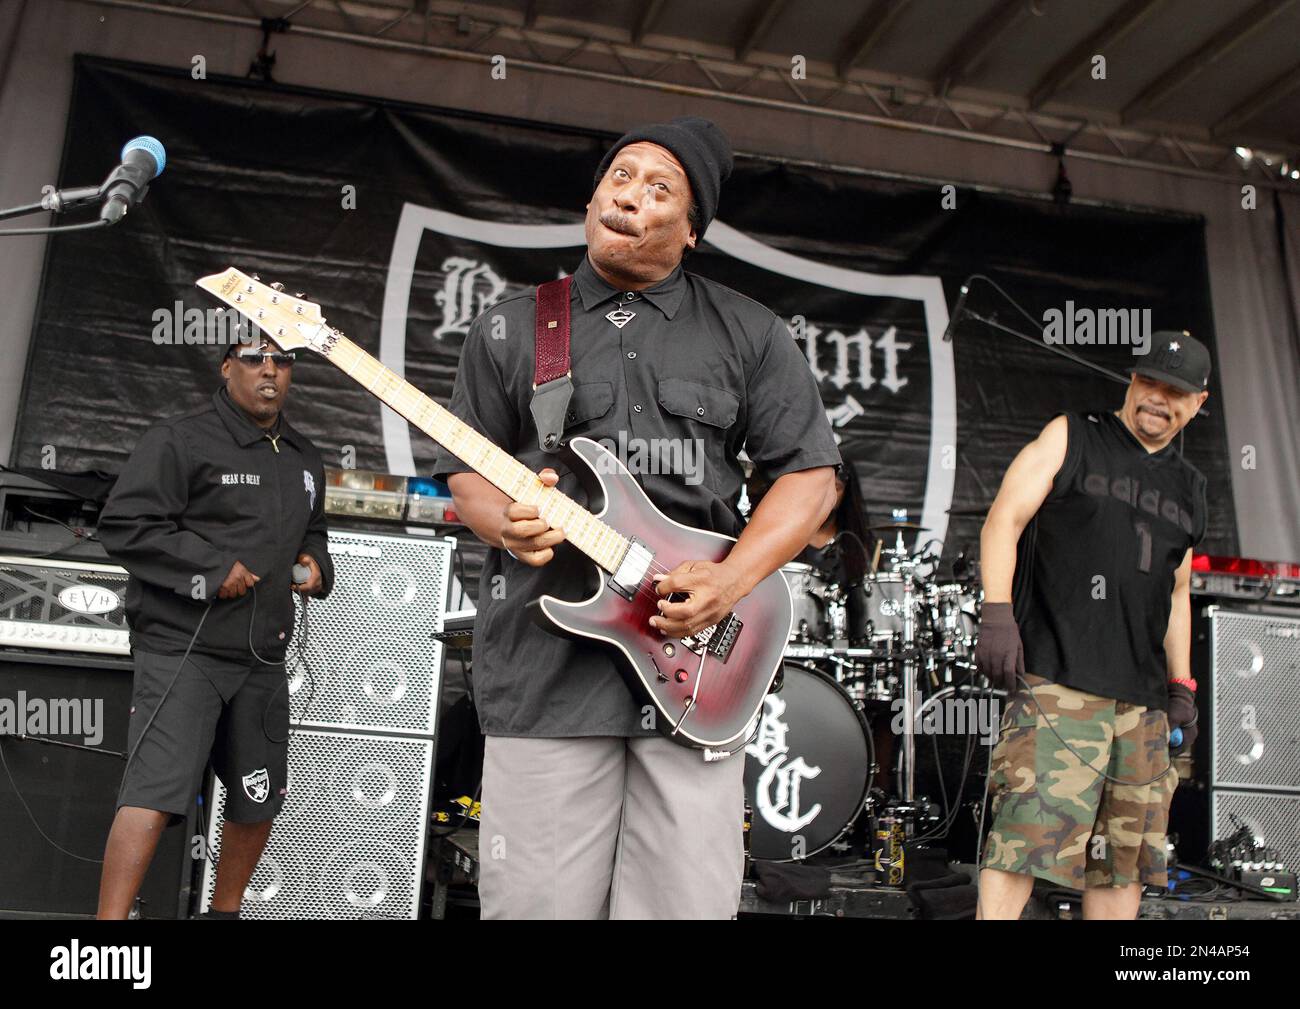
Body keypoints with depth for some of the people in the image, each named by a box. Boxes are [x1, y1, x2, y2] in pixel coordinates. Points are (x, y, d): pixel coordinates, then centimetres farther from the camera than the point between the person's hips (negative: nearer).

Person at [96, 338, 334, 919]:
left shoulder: (305, 460, 15)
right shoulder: (180, 441, -6)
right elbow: (123, 525, -12)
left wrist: (315, 563, 6)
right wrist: (211, 568, -19)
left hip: (262, 657, 7)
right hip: (182, 648, -6)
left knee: (258, 800, 14)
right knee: (156, 789, -15)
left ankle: (225, 910, 33)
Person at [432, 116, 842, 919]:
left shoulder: (750, 334, 8)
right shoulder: (510, 328, 11)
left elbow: (812, 473, 6)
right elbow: (463, 468, 13)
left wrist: (732, 580, -9)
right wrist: (505, 521, -11)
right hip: (546, 664, 1)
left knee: (687, 904, 5)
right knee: (538, 903, 6)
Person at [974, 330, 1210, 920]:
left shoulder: (1189, 488, 23)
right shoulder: (1071, 438, 7)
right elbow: (1004, 520, -2)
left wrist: (1180, 685, 19)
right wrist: (997, 613, -15)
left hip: (1143, 696, 6)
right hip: (1057, 675, -6)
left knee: (1126, 857, 6)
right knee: (1030, 830, -16)